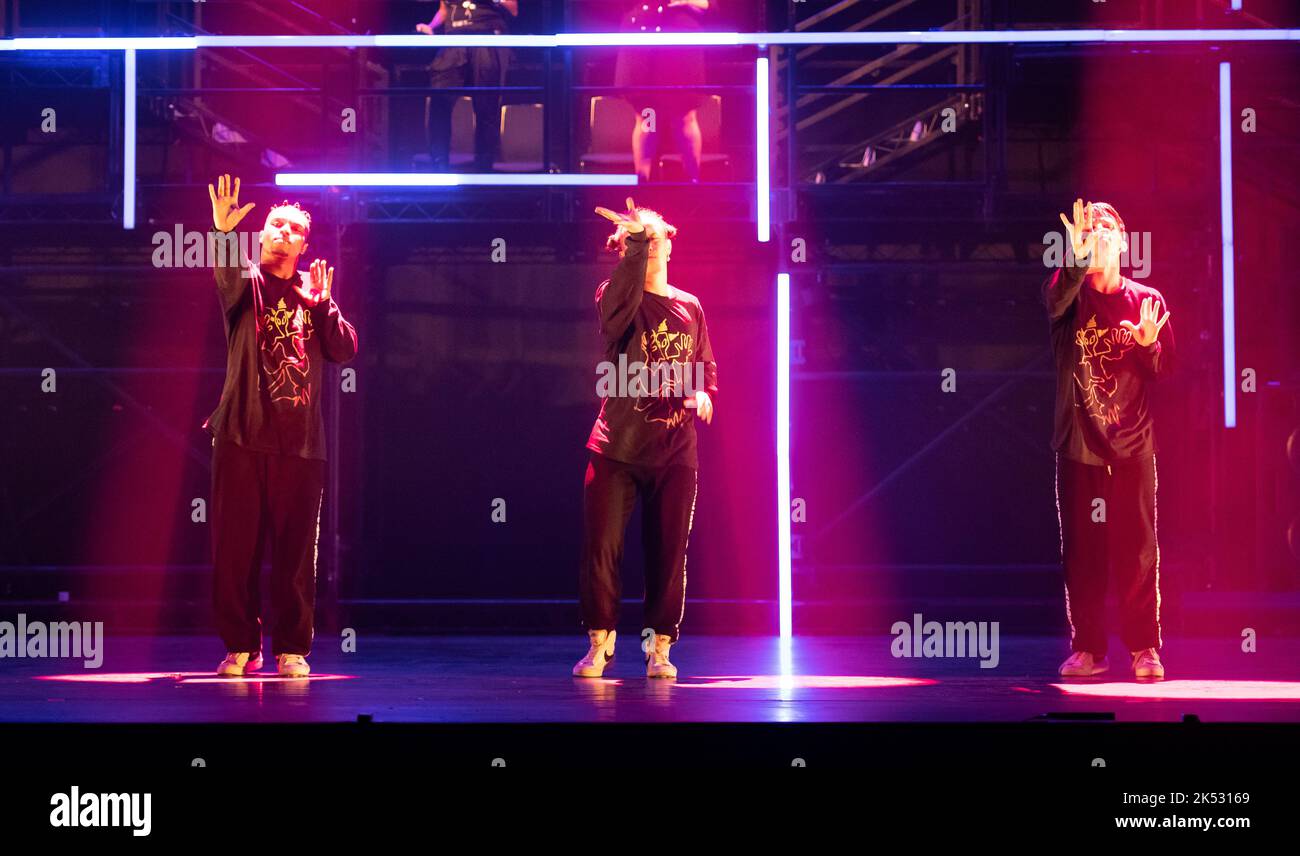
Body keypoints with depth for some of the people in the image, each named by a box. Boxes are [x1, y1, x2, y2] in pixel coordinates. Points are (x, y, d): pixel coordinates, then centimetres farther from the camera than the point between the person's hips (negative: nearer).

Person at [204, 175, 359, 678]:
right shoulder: (248, 283, 6)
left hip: (301, 441, 2)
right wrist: (223, 234, -40)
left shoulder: (314, 292, 15)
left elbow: (346, 350, 5)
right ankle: (240, 646, 9)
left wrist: (322, 304, -9)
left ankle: (293, 649, 9)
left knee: (296, 550, 1)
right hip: (242, 435, -2)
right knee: (236, 546, -1)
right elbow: (229, 275, -20)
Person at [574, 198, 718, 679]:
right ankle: (600, 643, 12)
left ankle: (660, 648, 14)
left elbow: (706, 365, 18)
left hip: (675, 450, 3)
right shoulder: (616, 297, 0)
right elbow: (621, 303, -26)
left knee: (668, 552, 3)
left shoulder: (689, 307, 12)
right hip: (617, 446, -2)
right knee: (601, 548, -3)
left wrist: (704, 394, -4)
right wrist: (635, 240, -33)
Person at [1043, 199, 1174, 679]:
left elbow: (1166, 369, 5)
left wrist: (1149, 345, -18)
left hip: (1132, 442, 0)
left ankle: (1144, 648, 4)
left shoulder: (1147, 301, 8)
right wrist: (1076, 257, -39)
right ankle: (1087, 649, 8)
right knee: (1081, 549, 1)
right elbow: (1056, 297, -21)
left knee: (1138, 548, -3)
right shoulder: (1069, 296, 4)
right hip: (1078, 441, 0)